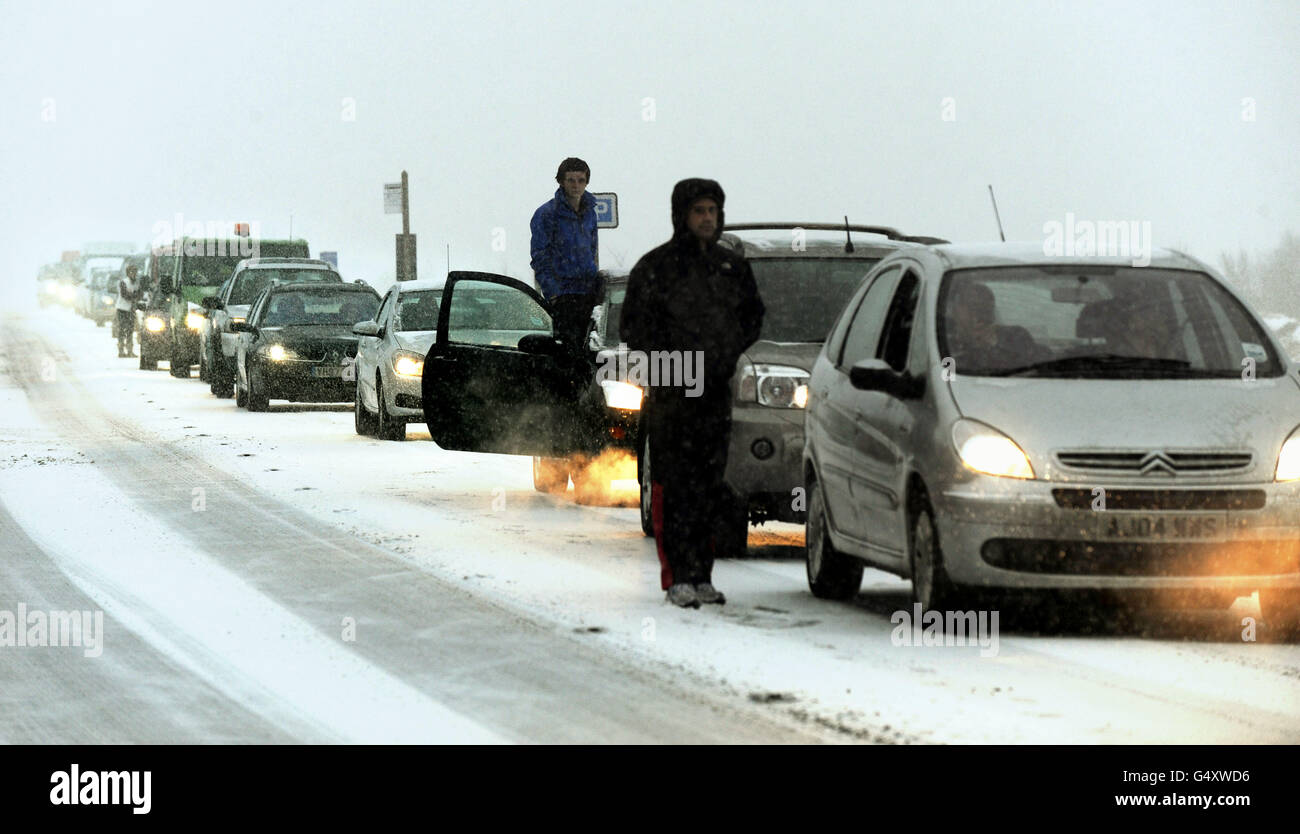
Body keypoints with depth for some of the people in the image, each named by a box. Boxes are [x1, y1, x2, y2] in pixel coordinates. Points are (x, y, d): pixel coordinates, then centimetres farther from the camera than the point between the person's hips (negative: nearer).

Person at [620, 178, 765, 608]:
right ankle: (677, 578, -7)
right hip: (669, 394, -4)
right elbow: (633, 326, -2)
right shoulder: (655, 267, -2)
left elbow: (752, 315, 22)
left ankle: (702, 576, 9)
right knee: (673, 486, -7)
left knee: (709, 486, 5)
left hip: (716, 393, 4)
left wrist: (729, 356, 7)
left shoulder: (732, 267, 12)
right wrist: (669, 363, -10)